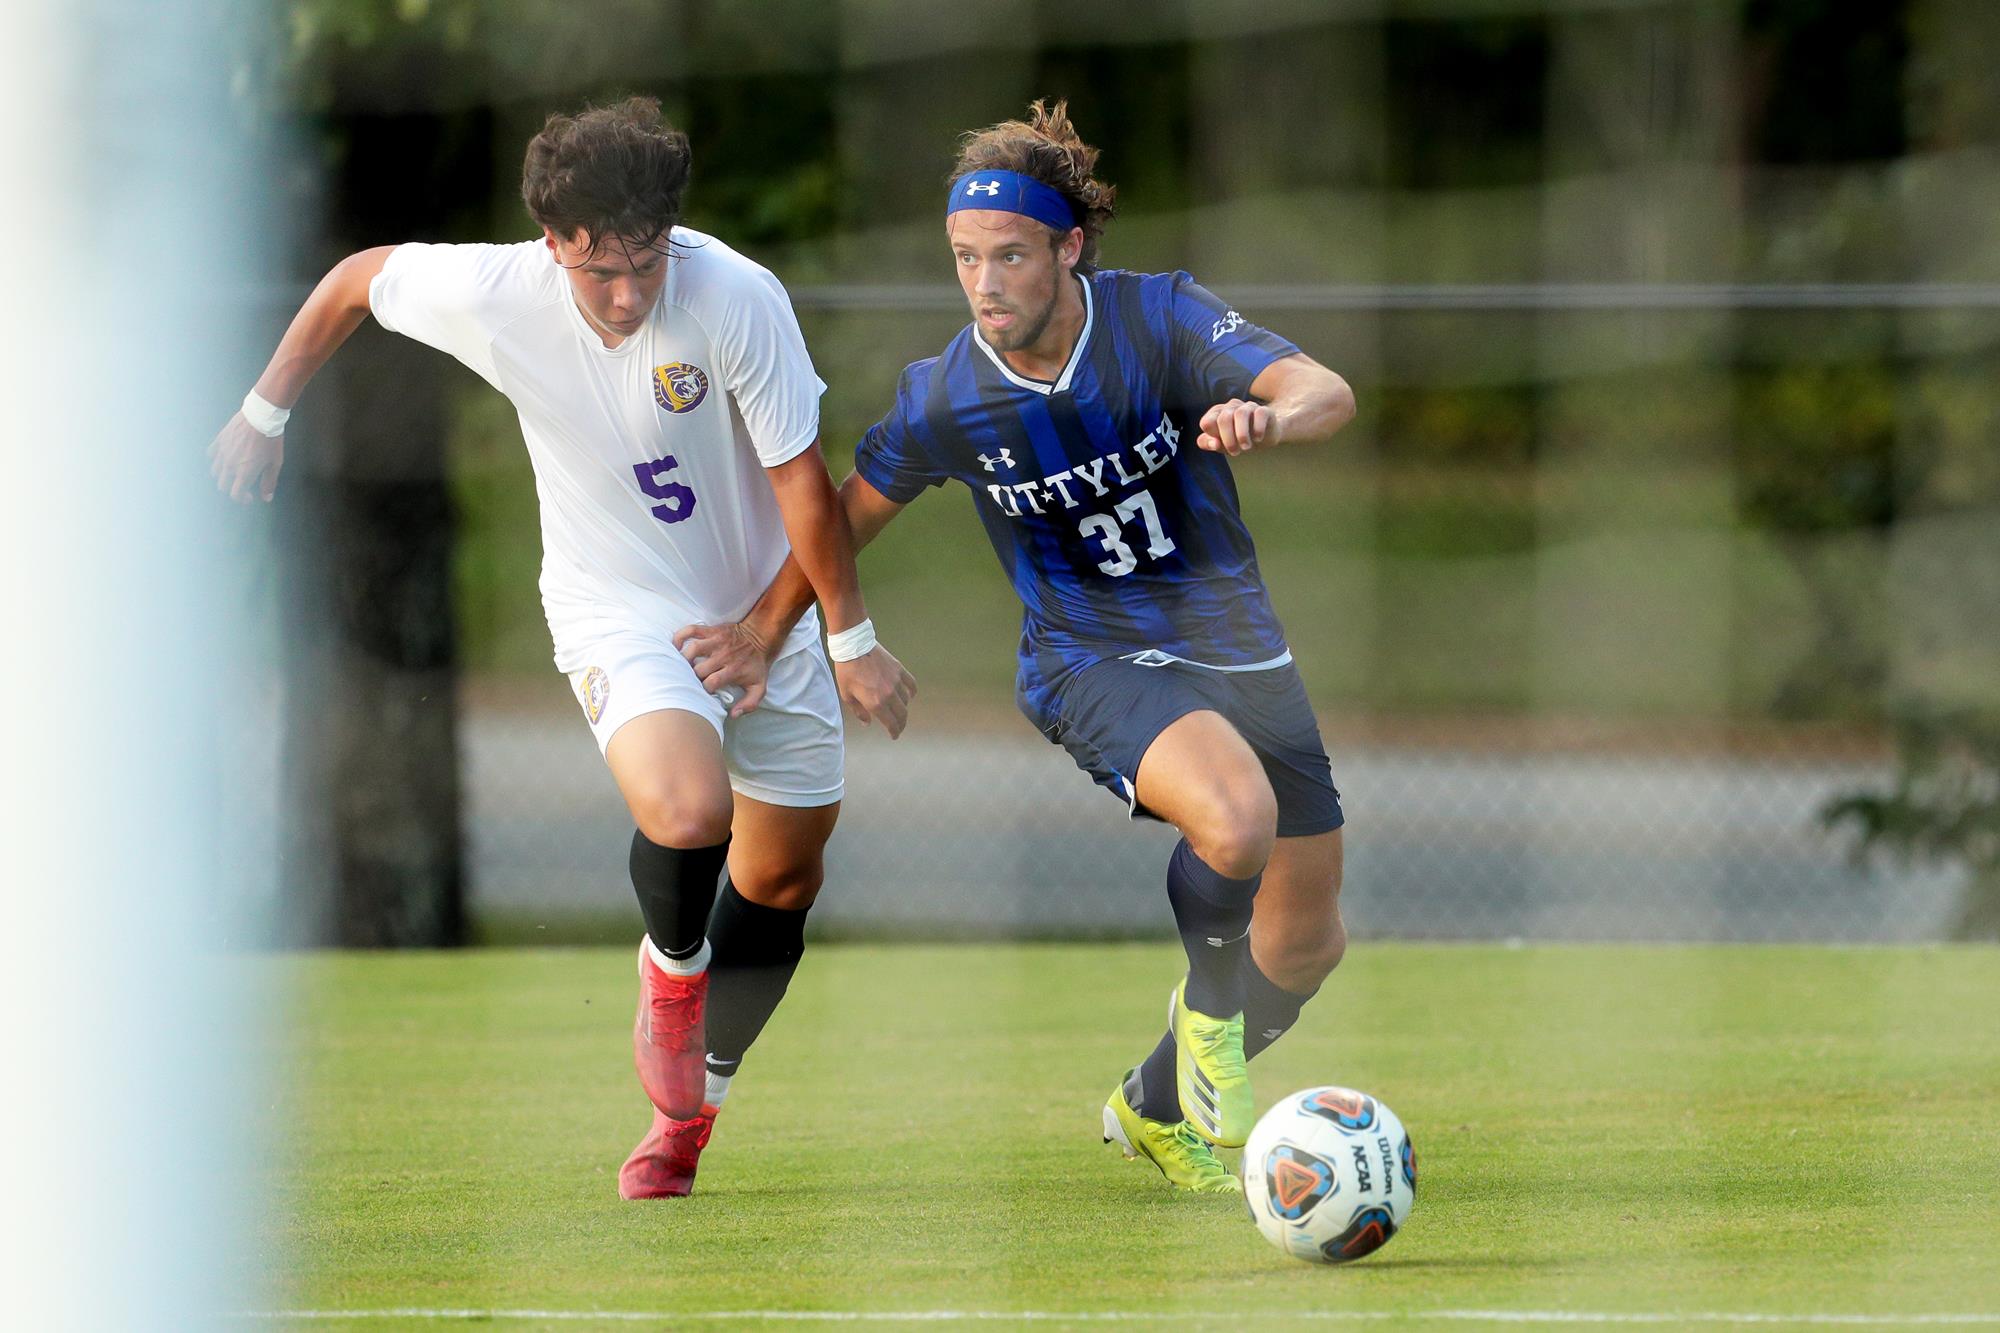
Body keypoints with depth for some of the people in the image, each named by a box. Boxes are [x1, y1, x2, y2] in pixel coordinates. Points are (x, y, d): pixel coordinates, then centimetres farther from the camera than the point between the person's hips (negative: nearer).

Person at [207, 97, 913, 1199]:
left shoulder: (738, 300, -26)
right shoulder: (490, 297, -22)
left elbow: (800, 477, -16)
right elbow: (358, 278, -1)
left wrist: (851, 638, -9)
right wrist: (265, 413, 8)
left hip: (763, 608, 2)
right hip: (619, 613, -2)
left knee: (784, 871, 12)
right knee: (684, 806, -30)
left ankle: (695, 1096, 36)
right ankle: (673, 972, 4)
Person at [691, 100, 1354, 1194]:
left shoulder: (1159, 317, -13)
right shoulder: (945, 398, -11)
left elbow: (1326, 393, -24)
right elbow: (851, 513, 7)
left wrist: (1269, 416, -46)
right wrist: (762, 632, 3)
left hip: (1233, 643, 3)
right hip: (1089, 662, -3)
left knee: (1307, 943, 8)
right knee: (1235, 819, -35)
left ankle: (1161, 1107, 35)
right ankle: (1210, 1002, -2)